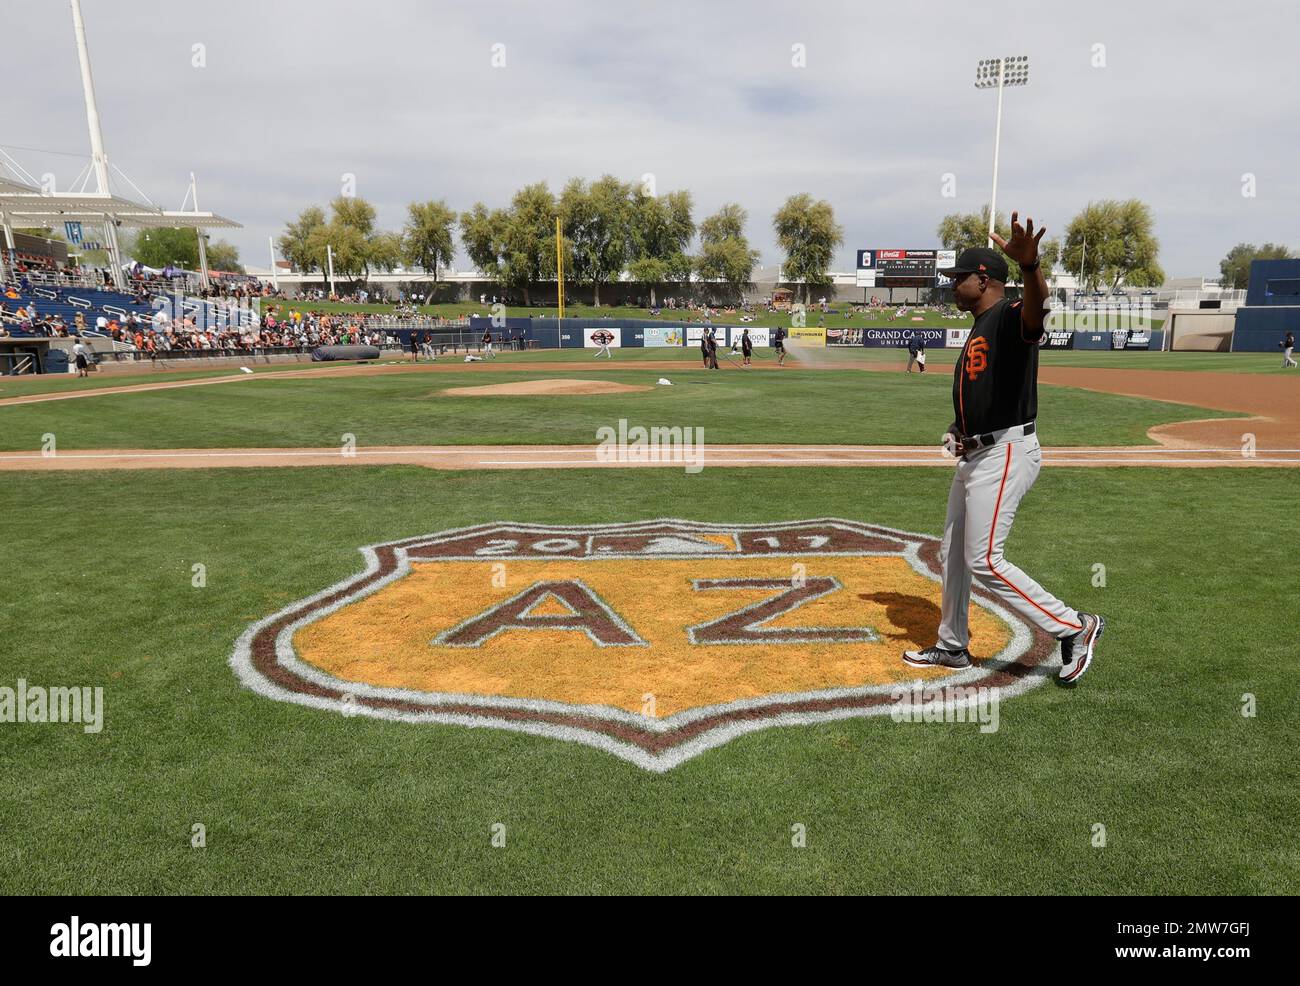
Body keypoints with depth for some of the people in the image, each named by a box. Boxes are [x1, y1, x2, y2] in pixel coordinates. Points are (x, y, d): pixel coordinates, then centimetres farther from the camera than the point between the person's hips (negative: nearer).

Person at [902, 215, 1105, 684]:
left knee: (983, 560, -9)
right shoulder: (980, 329, 18)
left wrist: (1029, 265, -59)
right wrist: (957, 429, 8)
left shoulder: (1011, 316, -12)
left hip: (1006, 453, -10)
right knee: (952, 553, 16)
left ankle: (1074, 626, 6)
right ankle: (952, 646, 31)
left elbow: (1037, 302, -38)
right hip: (975, 456, 10)